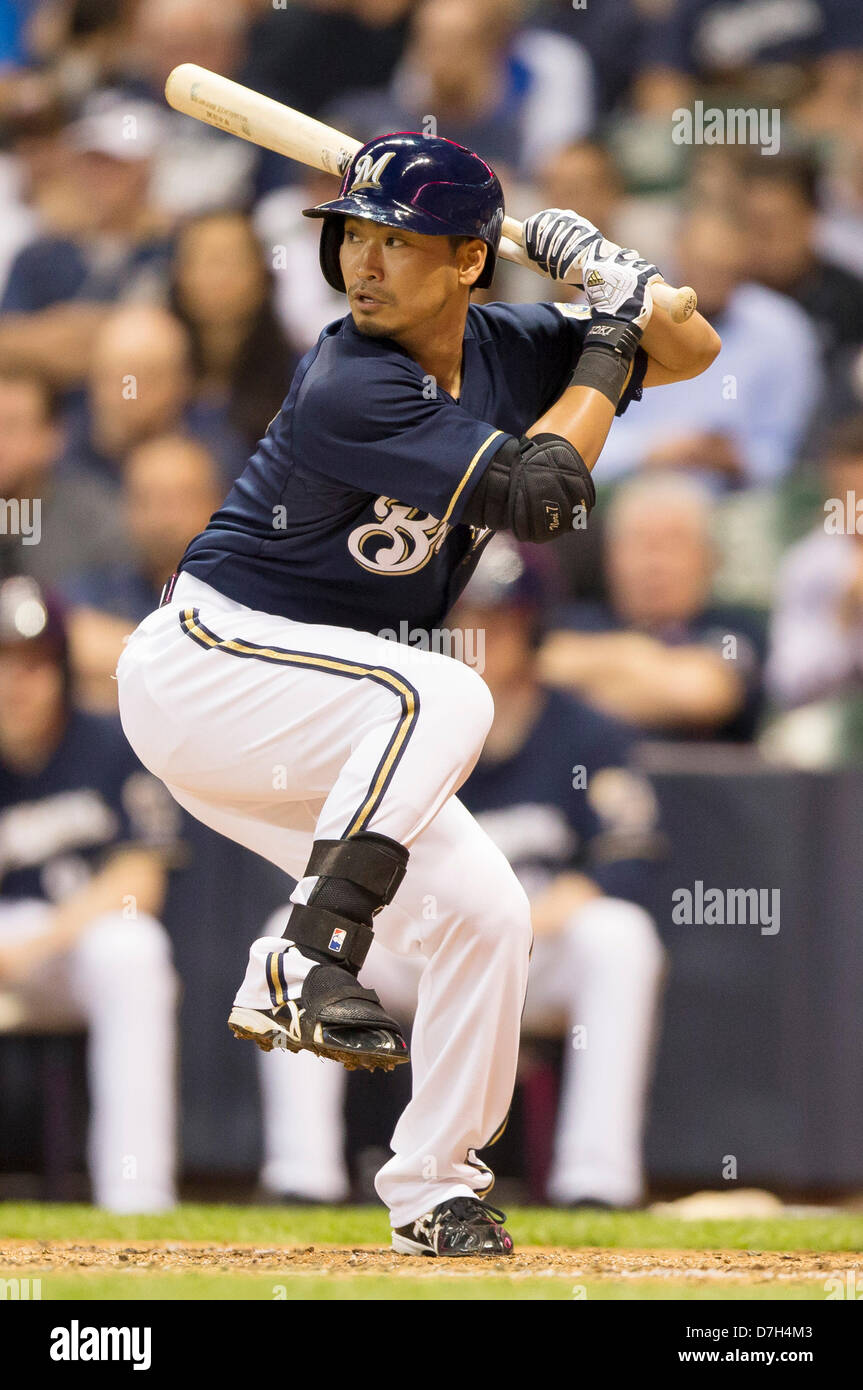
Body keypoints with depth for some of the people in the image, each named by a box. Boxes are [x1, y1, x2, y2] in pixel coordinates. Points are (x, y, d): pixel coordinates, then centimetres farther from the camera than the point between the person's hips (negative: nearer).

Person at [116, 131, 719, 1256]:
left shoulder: (504, 349, 1)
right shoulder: (347, 388, -24)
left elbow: (693, 349, 12)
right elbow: (536, 496, -27)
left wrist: (623, 279, -8)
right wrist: (608, 333, -17)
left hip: (309, 731, 8)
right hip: (202, 659, -8)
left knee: (485, 913, 1)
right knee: (446, 694, -32)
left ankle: (436, 1190, 12)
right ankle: (309, 961, -30)